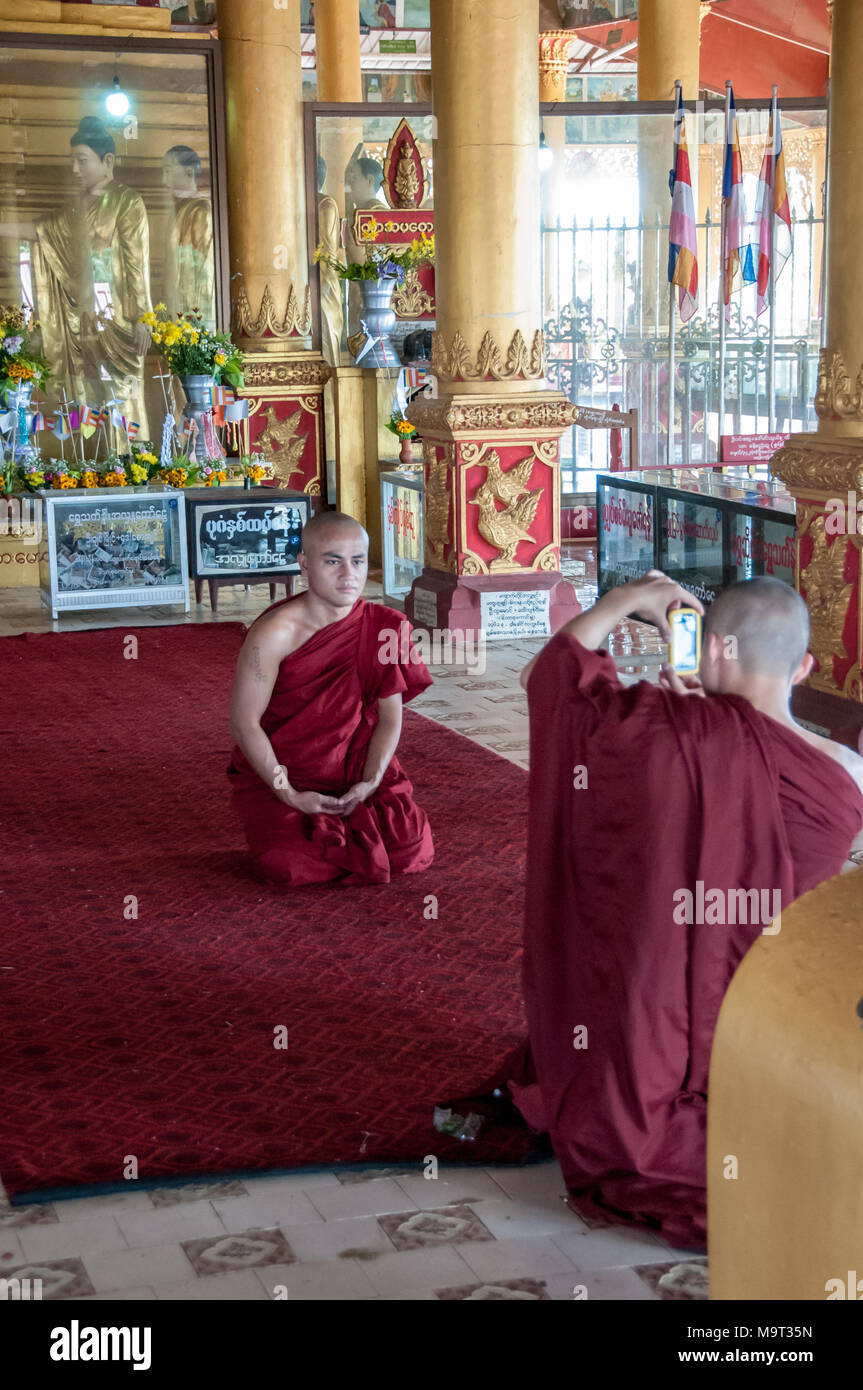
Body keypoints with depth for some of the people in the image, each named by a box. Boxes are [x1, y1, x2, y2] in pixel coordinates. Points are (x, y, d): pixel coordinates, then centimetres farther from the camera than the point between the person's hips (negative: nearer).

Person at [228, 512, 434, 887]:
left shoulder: (381, 627, -5)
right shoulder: (274, 633, -18)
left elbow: (390, 717, -2)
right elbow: (244, 723, -14)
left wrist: (370, 782, -17)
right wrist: (291, 796, -19)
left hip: (354, 774, 3)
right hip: (280, 776, -3)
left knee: (410, 849, -16)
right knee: (292, 865, -25)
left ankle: (329, 833, 15)